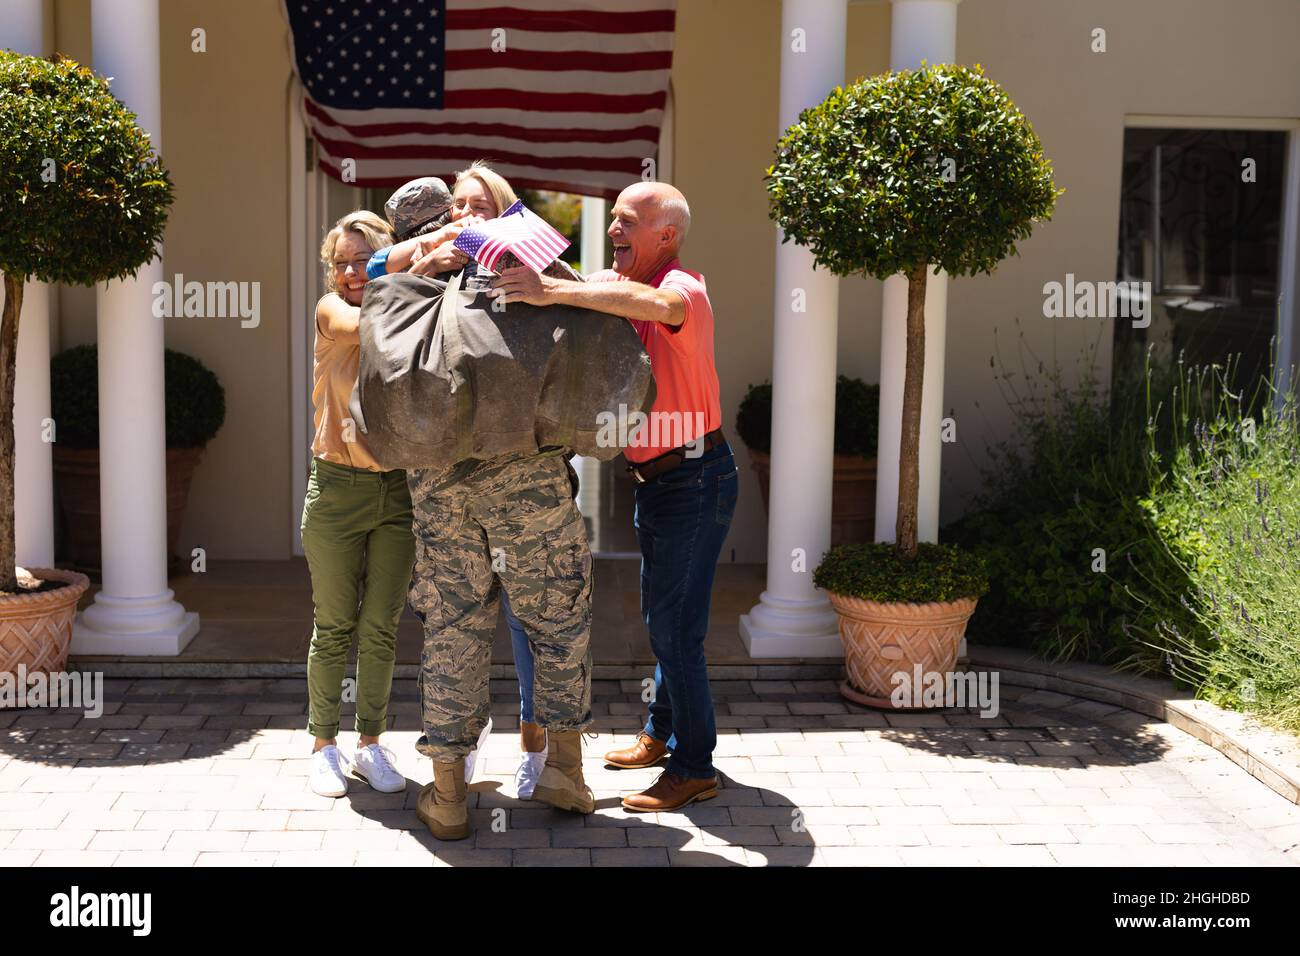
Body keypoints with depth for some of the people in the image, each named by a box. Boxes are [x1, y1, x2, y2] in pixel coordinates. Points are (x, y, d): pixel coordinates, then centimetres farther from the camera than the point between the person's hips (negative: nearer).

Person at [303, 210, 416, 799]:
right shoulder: (331, 311, -1)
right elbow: (362, 326, -25)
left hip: (399, 488, 2)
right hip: (337, 486, -1)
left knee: (381, 629, 7)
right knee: (333, 626, 6)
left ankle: (370, 744, 20)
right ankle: (324, 745, 19)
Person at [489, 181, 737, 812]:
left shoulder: (684, 286, -19)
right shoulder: (611, 285, 7)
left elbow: (656, 304, -42)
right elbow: (547, 280, 2)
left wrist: (552, 292, -48)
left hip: (694, 478, -9)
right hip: (654, 478, 9)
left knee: (674, 624, -6)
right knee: (660, 615, 20)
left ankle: (694, 768, 6)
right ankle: (662, 735, 37)